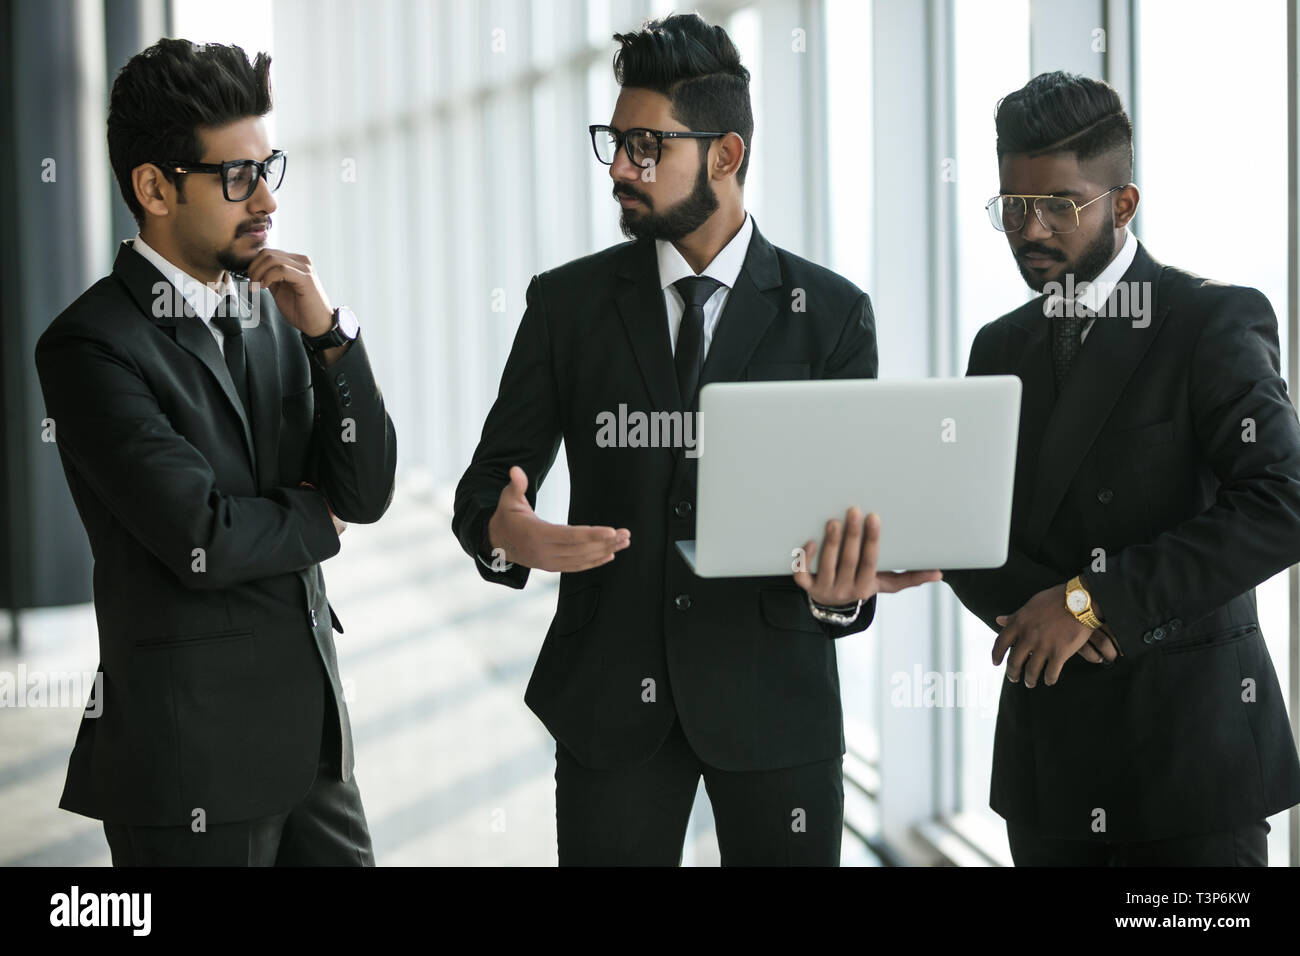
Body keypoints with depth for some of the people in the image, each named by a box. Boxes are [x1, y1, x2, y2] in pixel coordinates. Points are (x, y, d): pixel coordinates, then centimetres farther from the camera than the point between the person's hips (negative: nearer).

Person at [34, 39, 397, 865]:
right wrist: (314, 517, -2)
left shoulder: (276, 310, 8)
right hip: (193, 761, -7)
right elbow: (202, 541, -21)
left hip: (311, 734, 7)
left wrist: (328, 331, -9)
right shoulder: (90, 347, -13)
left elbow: (367, 493, 3)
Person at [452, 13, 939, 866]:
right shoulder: (568, 302, 3)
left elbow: (851, 497, -2)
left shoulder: (830, 313, 0)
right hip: (610, 693, 1)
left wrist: (839, 588, -26)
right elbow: (491, 477, 4)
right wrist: (502, 533, -21)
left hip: (773, 695, -1)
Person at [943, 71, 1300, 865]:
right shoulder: (1000, 348, 12)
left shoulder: (1217, 322, -6)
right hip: (1047, 751, 5)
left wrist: (1090, 599, -18)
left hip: (1190, 744, -5)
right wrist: (1033, 608, -10)